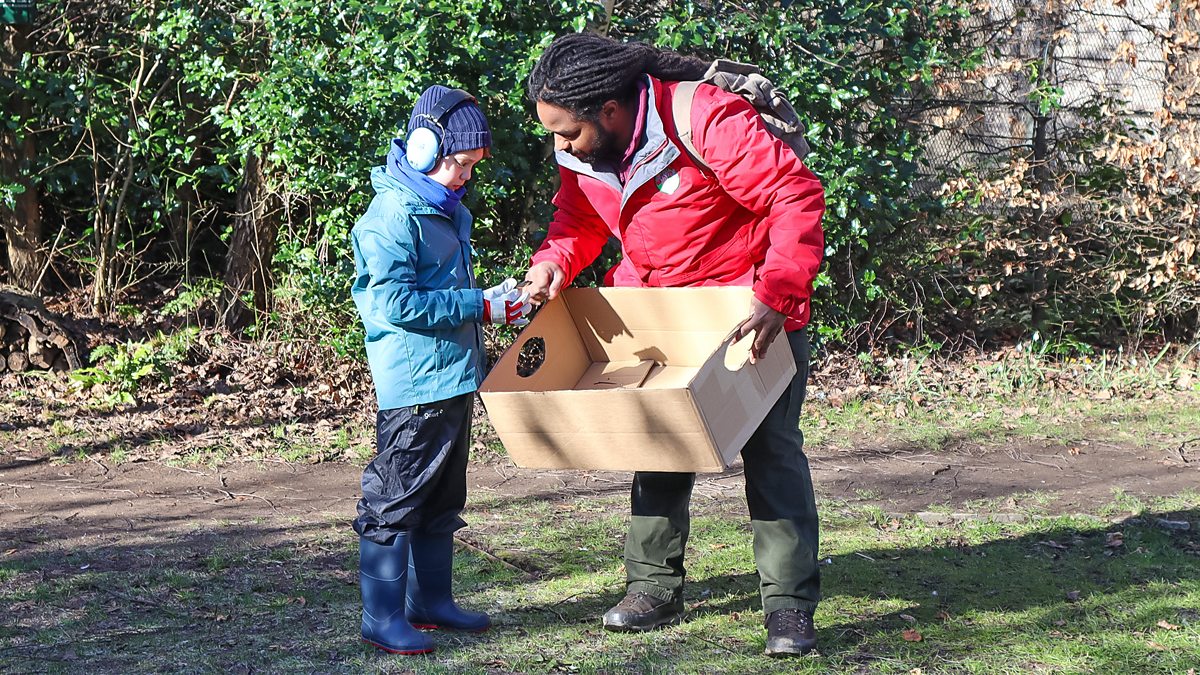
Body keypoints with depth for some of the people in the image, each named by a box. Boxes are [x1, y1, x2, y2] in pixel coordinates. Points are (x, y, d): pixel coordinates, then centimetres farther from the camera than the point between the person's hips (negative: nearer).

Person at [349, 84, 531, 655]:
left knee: (442, 500, 17)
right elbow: (398, 303, -21)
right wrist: (480, 307, -18)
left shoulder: (448, 211, 14)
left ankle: (430, 600, 28)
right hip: (415, 382, -10)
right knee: (395, 499, -3)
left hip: (454, 377, 10)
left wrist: (493, 301, 7)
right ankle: (382, 616, 2)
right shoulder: (393, 215, -15)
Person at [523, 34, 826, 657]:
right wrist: (554, 261, -15)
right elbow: (578, 221, 8)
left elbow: (797, 197, -30)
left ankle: (790, 606, 2)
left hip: (757, 310, -6)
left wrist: (778, 294, -38)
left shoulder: (708, 121, -30)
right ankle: (654, 589, 20)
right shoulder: (583, 153, -9)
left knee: (771, 451, -3)